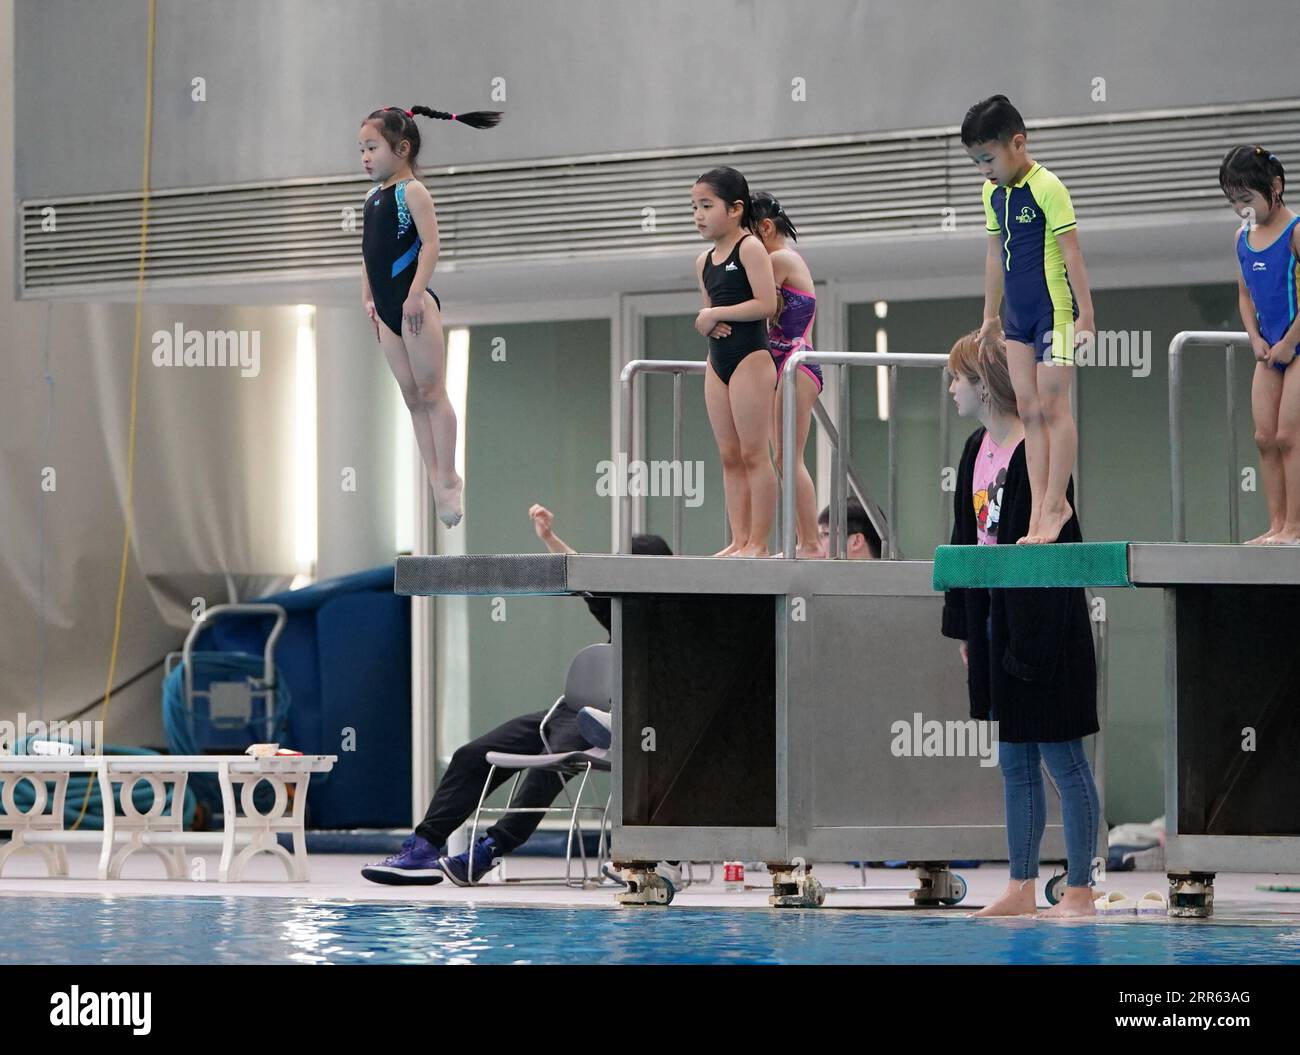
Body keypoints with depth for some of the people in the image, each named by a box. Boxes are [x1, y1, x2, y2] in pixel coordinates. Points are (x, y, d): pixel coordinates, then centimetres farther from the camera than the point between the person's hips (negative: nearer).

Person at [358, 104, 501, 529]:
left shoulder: (411, 191, -9)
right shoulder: (372, 199, 15)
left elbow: (430, 243, -18)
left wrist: (415, 293, -24)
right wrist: (367, 298, 14)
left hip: (414, 303, -9)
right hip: (388, 309, 9)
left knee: (431, 391, -6)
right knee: (412, 397, 7)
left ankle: (448, 478, -4)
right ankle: (434, 478, 9)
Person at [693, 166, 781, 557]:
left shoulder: (750, 249, -8)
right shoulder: (705, 261, 15)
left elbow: (766, 304, -17)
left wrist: (716, 314, -15)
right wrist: (708, 322, -3)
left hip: (750, 356, -8)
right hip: (718, 360, 8)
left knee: (754, 454, -7)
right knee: (729, 456, 6)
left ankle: (758, 542, -8)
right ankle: (739, 540, 7)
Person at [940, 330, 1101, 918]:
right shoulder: (978, 450, 11)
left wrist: (1033, 643, -20)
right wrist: (964, 627, 15)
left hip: (1044, 627, -9)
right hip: (997, 621, 9)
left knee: (1063, 759, -2)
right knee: (1015, 762, 13)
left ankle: (1079, 891, 3)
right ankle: (1021, 887, 19)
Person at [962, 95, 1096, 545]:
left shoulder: (1046, 188, -14)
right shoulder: (993, 193, 10)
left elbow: (1072, 253, -14)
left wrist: (1085, 314, -16)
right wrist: (990, 317, 20)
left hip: (1053, 310, -8)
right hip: (1018, 315, 8)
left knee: (1052, 406, -6)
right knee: (1030, 411, 6)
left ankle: (1054, 504, -3)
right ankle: (1039, 509, 6)